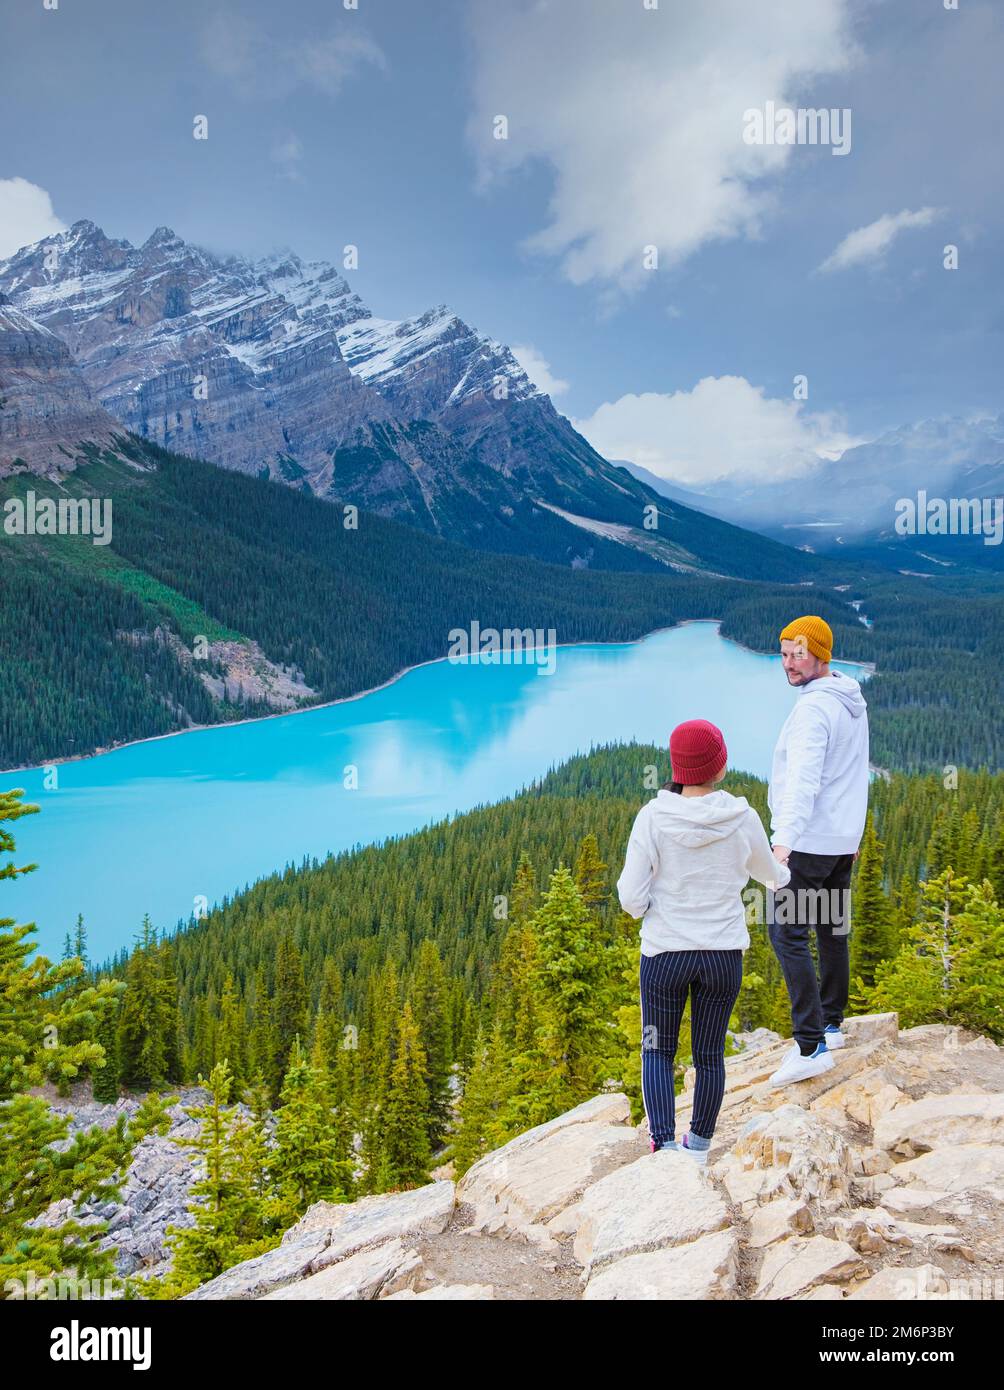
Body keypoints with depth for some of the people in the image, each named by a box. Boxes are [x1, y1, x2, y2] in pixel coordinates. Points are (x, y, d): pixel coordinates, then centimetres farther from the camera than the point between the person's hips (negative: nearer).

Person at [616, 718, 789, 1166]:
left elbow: (631, 898, -13)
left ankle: (664, 1146, 4)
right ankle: (699, 1147, 33)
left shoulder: (653, 817, -14)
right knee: (710, 1055, 19)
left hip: (664, 954, -2)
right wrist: (785, 874, 36)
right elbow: (768, 872, 13)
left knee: (657, 1051, 17)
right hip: (724, 956, 2)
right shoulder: (743, 818, -8)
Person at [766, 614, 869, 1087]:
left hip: (809, 840, -10)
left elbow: (803, 780, -29)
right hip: (843, 837, 10)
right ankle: (831, 1024, 28)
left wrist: (784, 840, -36)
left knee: (787, 932, -10)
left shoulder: (814, 707, -18)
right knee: (832, 929, 17)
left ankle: (811, 1046, -13)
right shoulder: (852, 702, 12)